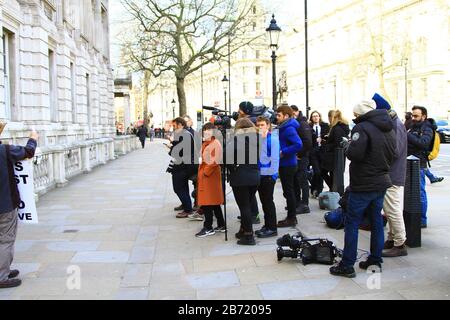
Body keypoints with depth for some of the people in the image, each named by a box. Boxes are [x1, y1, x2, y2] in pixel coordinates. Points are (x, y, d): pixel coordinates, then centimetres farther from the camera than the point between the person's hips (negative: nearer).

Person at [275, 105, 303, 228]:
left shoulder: (289, 129, -18)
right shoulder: (284, 127, 11)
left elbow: (298, 144, -28)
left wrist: (283, 152, -22)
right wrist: (281, 151, 6)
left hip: (288, 165, -10)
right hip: (285, 164, 10)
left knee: (288, 192, -1)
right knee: (288, 191, 16)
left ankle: (291, 219, 9)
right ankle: (291, 217, 26)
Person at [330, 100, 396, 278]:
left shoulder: (362, 127, -17)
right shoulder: (389, 129, 10)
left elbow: (355, 154, -27)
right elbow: (392, 154, 16)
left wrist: (348, 150, -8)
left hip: (363, 184, -8)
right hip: (382, 182, 8)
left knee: (352, 223, -1)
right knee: (377, 222, 15)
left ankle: (347, 265, 2)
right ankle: (375, 260, 23)